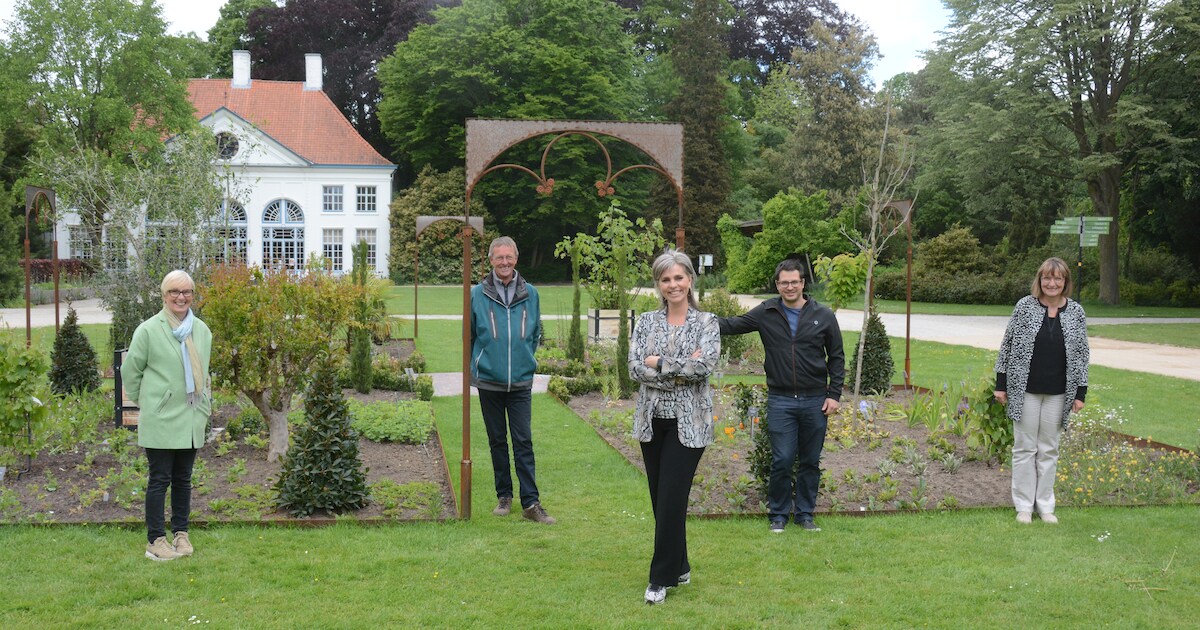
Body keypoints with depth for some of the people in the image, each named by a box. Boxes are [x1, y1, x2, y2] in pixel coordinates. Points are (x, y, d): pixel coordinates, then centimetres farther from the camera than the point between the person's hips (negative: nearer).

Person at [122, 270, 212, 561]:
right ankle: (155, 540, 7)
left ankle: (181, 533, 23)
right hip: (160, 420, -5)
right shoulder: (149, 330, -8)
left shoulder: (202, 330, 7)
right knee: (160, 480, -1)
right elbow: (130, 370, -1)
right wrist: (144, 402, 2)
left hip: (192, 420, 5)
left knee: (183, 479, 13)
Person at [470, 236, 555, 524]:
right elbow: (469, 336, 9)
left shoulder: (530, 294, 2)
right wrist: (477, 365, 10)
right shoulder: (478, 295, -3)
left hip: (521, 382, 0)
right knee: (497, 441, 10)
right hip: (489, 382, 0)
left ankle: (531, 503, 0)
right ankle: (504, 495, 22)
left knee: (524, 441, -2)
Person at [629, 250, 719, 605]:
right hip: (652, 420, 4)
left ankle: (662, 578, 4)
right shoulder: (646, 322, 6)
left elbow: (705, 365, -17)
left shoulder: (706, 323, -1)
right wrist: (682, 370, -15)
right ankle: (679, 568, 25)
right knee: (660, 498, 9)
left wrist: (659, 362, -14)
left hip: (688, 423, -4)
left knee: (672, 499, -6)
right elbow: (636, 367, -6)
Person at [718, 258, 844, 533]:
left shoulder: (823, 316, 2)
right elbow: (733, 325, 2)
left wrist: (834, 394, 1)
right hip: (780, 400, -1)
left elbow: (836, 358, 7)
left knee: (811, 461, 9)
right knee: (782, 461, -2)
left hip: (815, 401, 1)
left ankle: (805, 513, 24)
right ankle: (778, 514, 15)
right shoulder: (766, 313, 1)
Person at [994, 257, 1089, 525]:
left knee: (1049, 449, 10)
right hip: (1025, 390, -2)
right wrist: (1001, 383, -3)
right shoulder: (1025, 306, -4)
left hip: (1057, 393, 2)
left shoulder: (1076, 312, 1)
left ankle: (1045, 505, 21)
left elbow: (1081, 354, 6)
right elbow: (1008, 345, 0)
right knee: (1025, 447, 5)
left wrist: (1080, 392, 3)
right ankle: (1023, 505, 15)